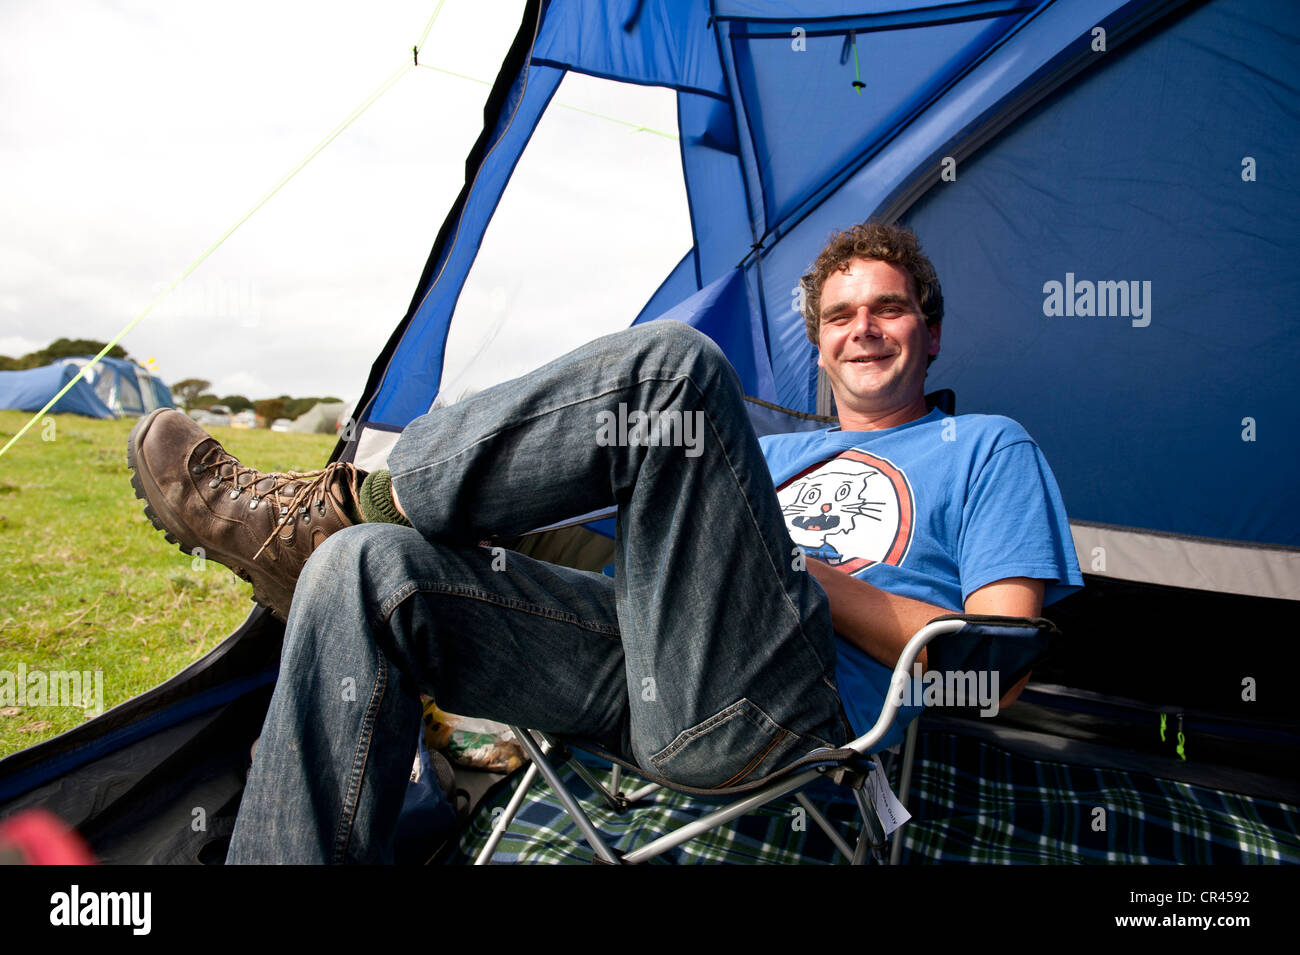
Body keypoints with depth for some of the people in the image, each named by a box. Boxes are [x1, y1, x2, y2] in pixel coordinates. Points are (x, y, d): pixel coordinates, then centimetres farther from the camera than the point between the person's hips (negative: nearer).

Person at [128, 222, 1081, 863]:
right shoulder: (776, 451, 32)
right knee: (367, 572, -11)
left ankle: (340, 502, -8)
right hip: (654, 686, 6)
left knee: (671, 361, -23)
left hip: (771, 714, -6)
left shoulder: (987, 449, 16)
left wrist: (801, 572, -3)